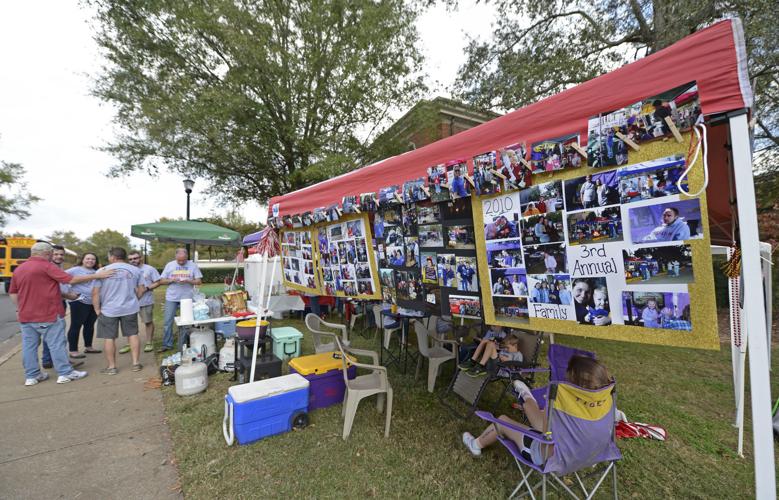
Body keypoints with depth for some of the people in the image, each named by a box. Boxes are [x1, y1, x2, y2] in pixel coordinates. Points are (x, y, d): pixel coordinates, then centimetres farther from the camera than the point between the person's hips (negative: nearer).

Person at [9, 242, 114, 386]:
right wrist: (96, 276, -17)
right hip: (48, 314, -8)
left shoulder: (18, 269, 10)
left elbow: (13, 292, 16)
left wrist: (19, 309, 24)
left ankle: (31, 376, 19)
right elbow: (71, 280, -20)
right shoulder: (47, 266, -14)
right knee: (56, 344, 0)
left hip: (26, 315, 8)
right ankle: (65, 373, 6)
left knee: (29, 345, 12)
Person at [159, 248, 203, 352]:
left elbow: (199, 282, 0)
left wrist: (188, 281, -17)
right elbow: (161, 281, 6)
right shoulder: (169, 265, 6)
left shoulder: (193, 265, 1)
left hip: (187, 298, -1)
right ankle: (167, 344, 17)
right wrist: (172, 280, -13)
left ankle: (183, 346, 15)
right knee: (168, 321, 4)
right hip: (171, 298, 1)